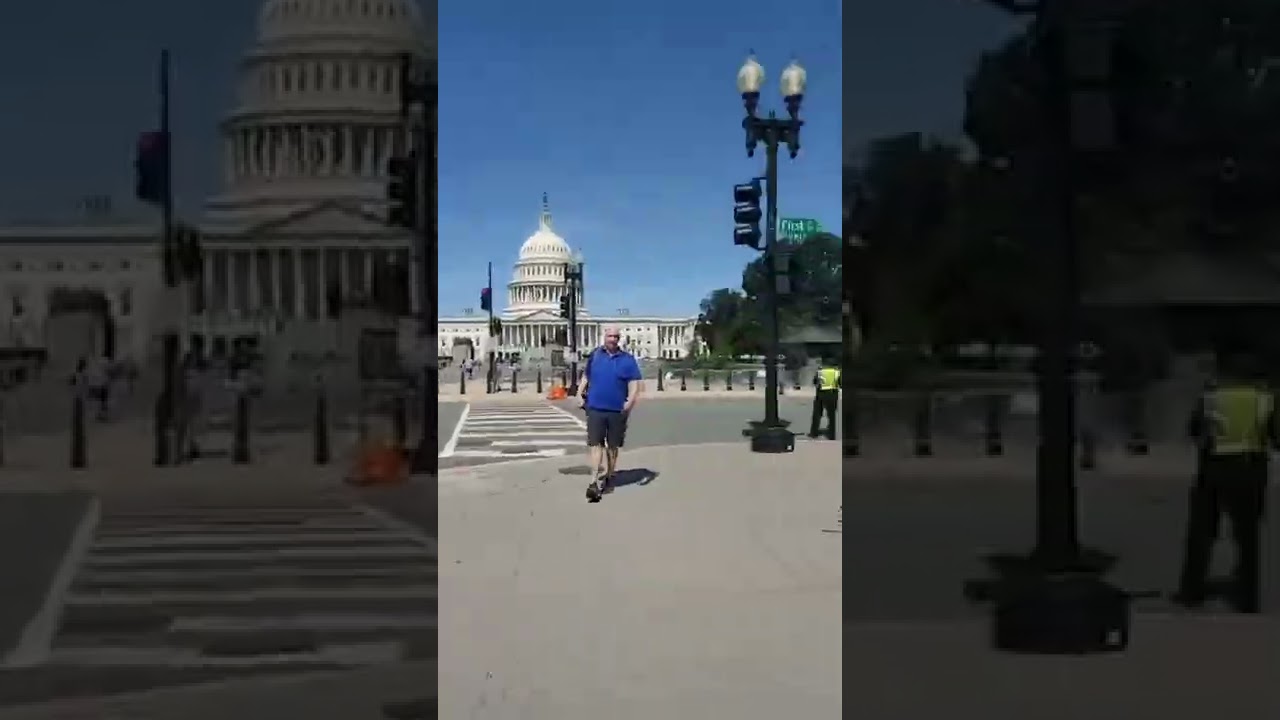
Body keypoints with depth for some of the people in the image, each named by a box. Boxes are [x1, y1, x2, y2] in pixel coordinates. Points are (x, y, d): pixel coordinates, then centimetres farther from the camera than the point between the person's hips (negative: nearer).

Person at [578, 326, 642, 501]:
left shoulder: (628, 360, 1)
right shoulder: (594, 355, 6)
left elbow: (634, 385, -1)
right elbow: (585, 378, 16)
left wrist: (630, 402, -17)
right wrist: (580, 394, 2)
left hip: (617, 410, 0)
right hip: (595, 408, 0)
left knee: (613, 446, 12)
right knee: (596, 444, -8)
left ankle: (608, 477, 28)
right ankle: (595, 481, -13)